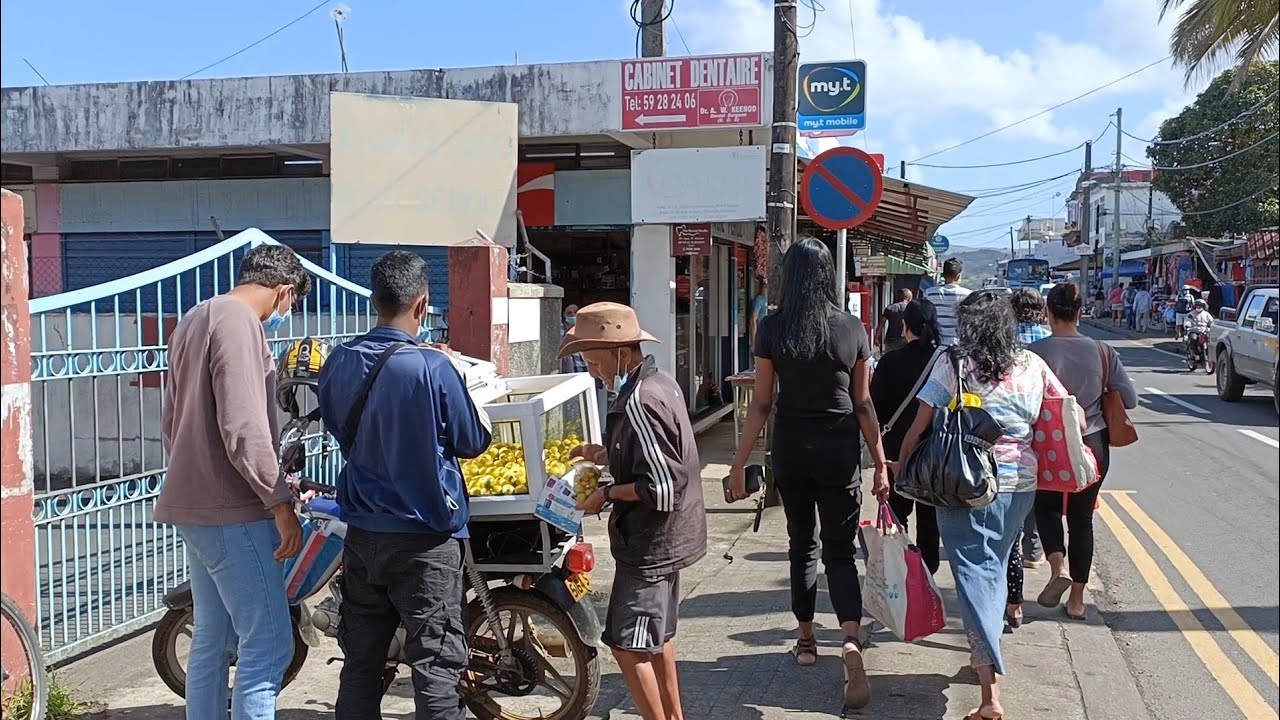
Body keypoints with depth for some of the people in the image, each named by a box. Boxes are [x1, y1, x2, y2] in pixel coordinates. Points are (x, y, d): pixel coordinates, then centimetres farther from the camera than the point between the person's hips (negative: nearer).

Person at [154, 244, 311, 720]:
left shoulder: (194, 320, 17)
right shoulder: (239, 322, -15)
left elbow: (172, 423, 22)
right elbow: (244, 428, -22)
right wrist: (281, 503, -19)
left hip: (195, 508, 10)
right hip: (232, 511, -10)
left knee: (213, 642, 15)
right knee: (268, 645, -8)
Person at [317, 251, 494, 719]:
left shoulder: (339, 363, 0)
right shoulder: (433, 367, -17)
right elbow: (471, 442, -6)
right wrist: (478, 412, 11)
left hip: (362, 534, 6)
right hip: (425, 537, -5)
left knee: (361, 659, 15)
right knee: (437, 663, 1)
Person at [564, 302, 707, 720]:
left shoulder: (638, 402, -24)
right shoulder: (660, 382, 6)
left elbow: (661, 489, -26)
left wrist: (609, 494, -15)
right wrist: (606, 456, 10)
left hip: (649, 542, -10)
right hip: (668, 537, 10)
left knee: (627, 644, -3)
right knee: (656, 636, 21)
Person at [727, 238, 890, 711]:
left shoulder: (772, 329, -6)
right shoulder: (852, 328, -3)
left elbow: (761, 405, -6)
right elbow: (863, 405, 0)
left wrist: (739, 464, 2)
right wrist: (880, 463, 8)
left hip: (790, 449, 1)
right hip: (839, 450, 0)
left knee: (802, 543, 18)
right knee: (839, 550, 5)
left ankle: (806, 639, 29)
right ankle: (851, 642, -16)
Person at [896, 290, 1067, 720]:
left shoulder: (954, 366, -6)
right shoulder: (1032, 366, 3)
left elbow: (920, 426, -7)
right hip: (1020, 481, 4)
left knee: (974, 569, -4)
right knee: (996, 566, 22)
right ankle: (984, 649, 37)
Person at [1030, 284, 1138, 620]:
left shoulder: (1038, 352, -15)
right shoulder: (1102, 352, -5)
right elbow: (1130, 399, -1)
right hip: (1093, 444, 2)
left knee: (1046, 505, 22)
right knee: (1082, 517, 15)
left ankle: (1058, 566, -3)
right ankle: (1077, 598, 20)